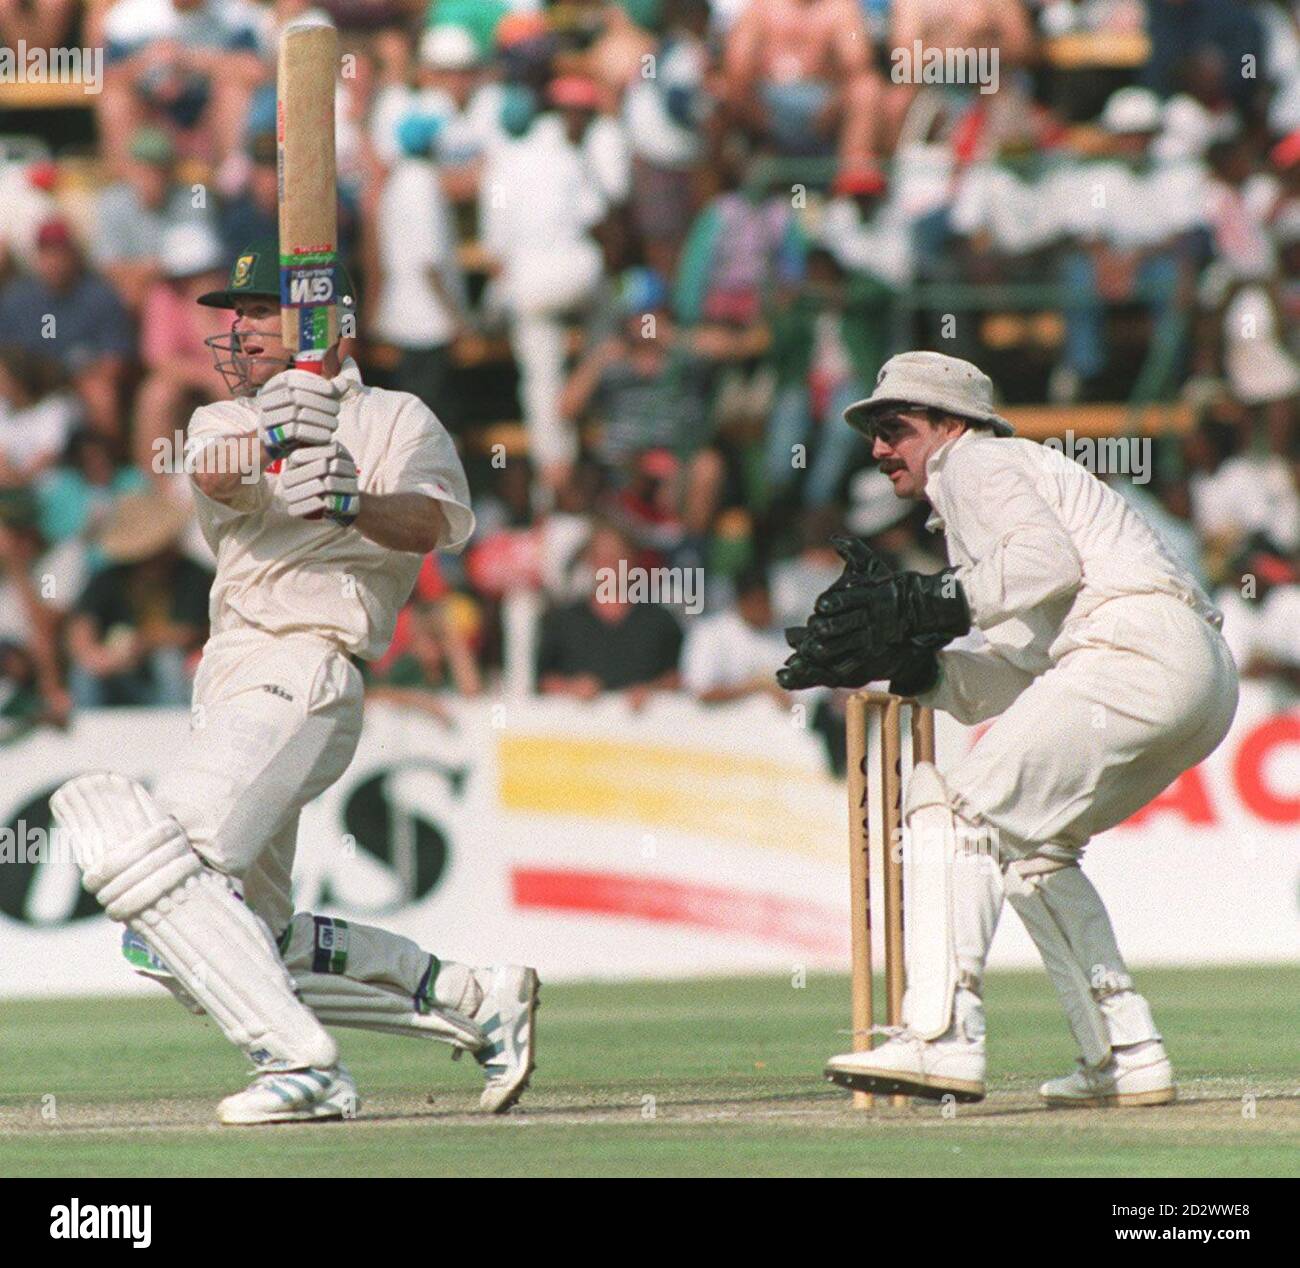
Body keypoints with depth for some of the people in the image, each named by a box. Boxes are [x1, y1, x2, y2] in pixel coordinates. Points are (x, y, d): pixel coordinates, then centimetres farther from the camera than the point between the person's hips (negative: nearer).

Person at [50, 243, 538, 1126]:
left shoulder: (394, 421, 4)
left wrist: (347, 502, -38)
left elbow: (437, 521, -17)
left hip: (300, 679, -8)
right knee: (243, 939, 6)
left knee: (150, 855, -26)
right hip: (232, 688, 8)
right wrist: (272, 440, -29)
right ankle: (477, 1002, 11)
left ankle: (305, 1066, -26)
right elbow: (212, 473, -6)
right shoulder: (226, 421, 20)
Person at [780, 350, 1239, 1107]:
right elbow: (1007, 685, 24)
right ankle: (1126, 1056, 14)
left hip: (1135, 646, -10)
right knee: (1027, 842, 22)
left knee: (962, 811, -13)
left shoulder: (977, 462, 8)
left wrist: (931, 603, -11)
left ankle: (943, 1037, -27)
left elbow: (1048, 561, -13)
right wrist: (904, 659, 12)